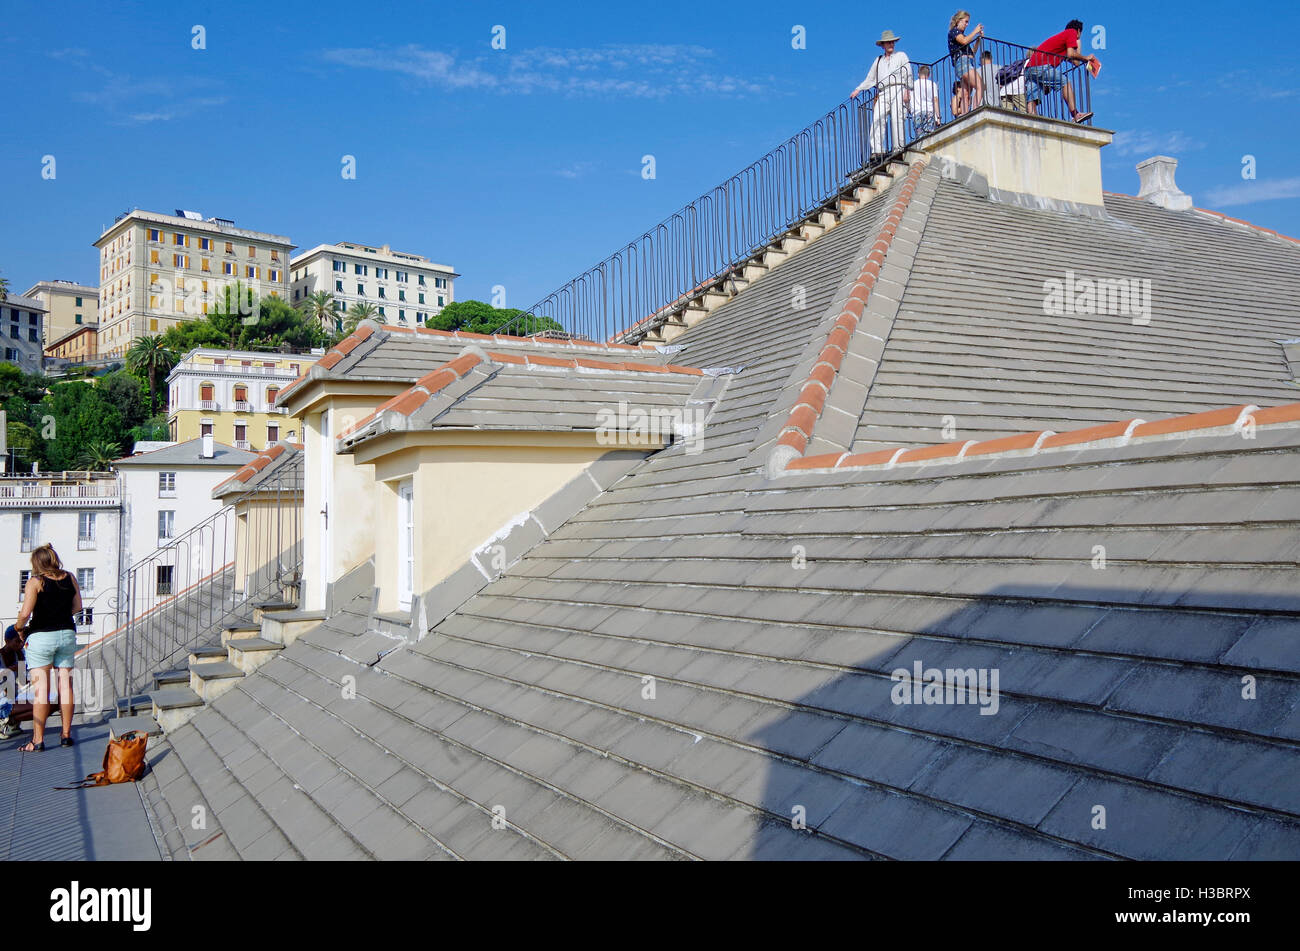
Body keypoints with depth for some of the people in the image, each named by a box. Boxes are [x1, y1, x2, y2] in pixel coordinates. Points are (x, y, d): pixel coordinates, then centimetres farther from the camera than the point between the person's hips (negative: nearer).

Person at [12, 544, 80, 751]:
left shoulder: (35, 582, -9)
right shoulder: (70, 578, 5)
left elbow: (25, 613, -14)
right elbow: (77, 606, 11)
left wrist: (20, 626, 4)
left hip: (41, 636, -4)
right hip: (67, 634, 4)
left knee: (41, 689, -2)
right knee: (66, 685, 7)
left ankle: (38, 740, 0)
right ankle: (66, 735, 12)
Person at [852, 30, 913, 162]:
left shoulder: (901, 56, 19)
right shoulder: (878, 60, 28)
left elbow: (908, 74, 9)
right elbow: (870, 79, 27)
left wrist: (907, 91, -5)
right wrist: (858, 89, 14)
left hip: (897, 90, -3)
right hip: (882, 93, 3)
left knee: (896, 118, -18)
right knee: (877, 120, -17)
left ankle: (898, 146, -21)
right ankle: (877, 150, -25)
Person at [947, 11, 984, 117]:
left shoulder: (961, 34, 29)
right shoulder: (953, 31, 4)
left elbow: (972, 51, 27)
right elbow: (964, 41, -16)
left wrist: (978, 38, 18)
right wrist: (975, 31, -4)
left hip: (969, 63, 9)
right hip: (962, 61, -9)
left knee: (966, 95, -1)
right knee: (980, 86, -23)